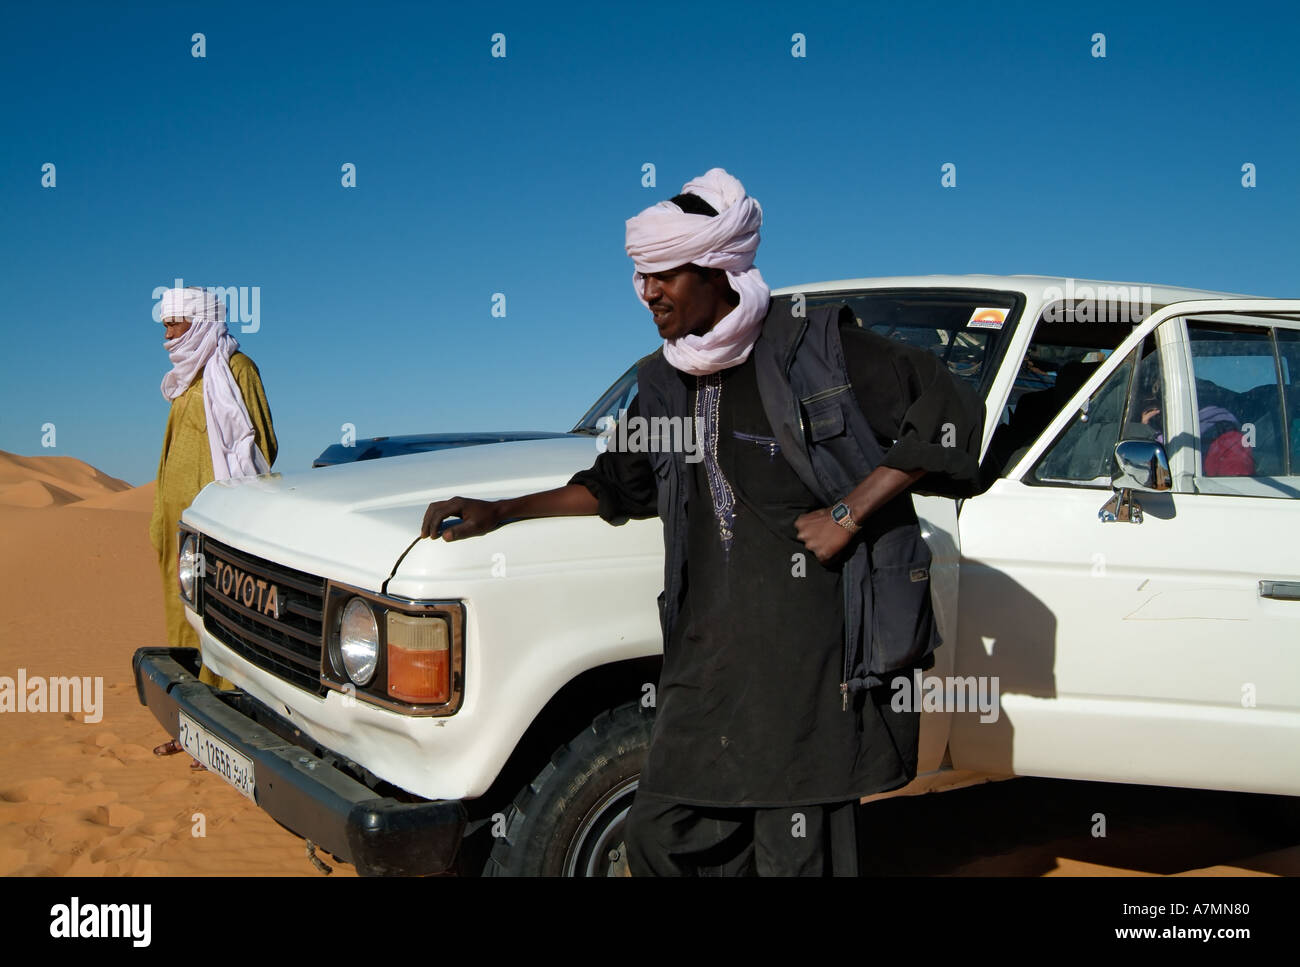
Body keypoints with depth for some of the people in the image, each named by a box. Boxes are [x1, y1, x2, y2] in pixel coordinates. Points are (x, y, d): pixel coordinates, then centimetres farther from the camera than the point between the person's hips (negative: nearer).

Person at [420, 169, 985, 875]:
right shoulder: (663, 381, 15)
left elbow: (950, 408, -8)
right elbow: (618, 485, 29)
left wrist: (847, 515, -13)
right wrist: (498, 512, 22)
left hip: (806, 652, -6)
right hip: (706, 655, 7)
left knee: (797, 855, 0)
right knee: (660, 837, 6)